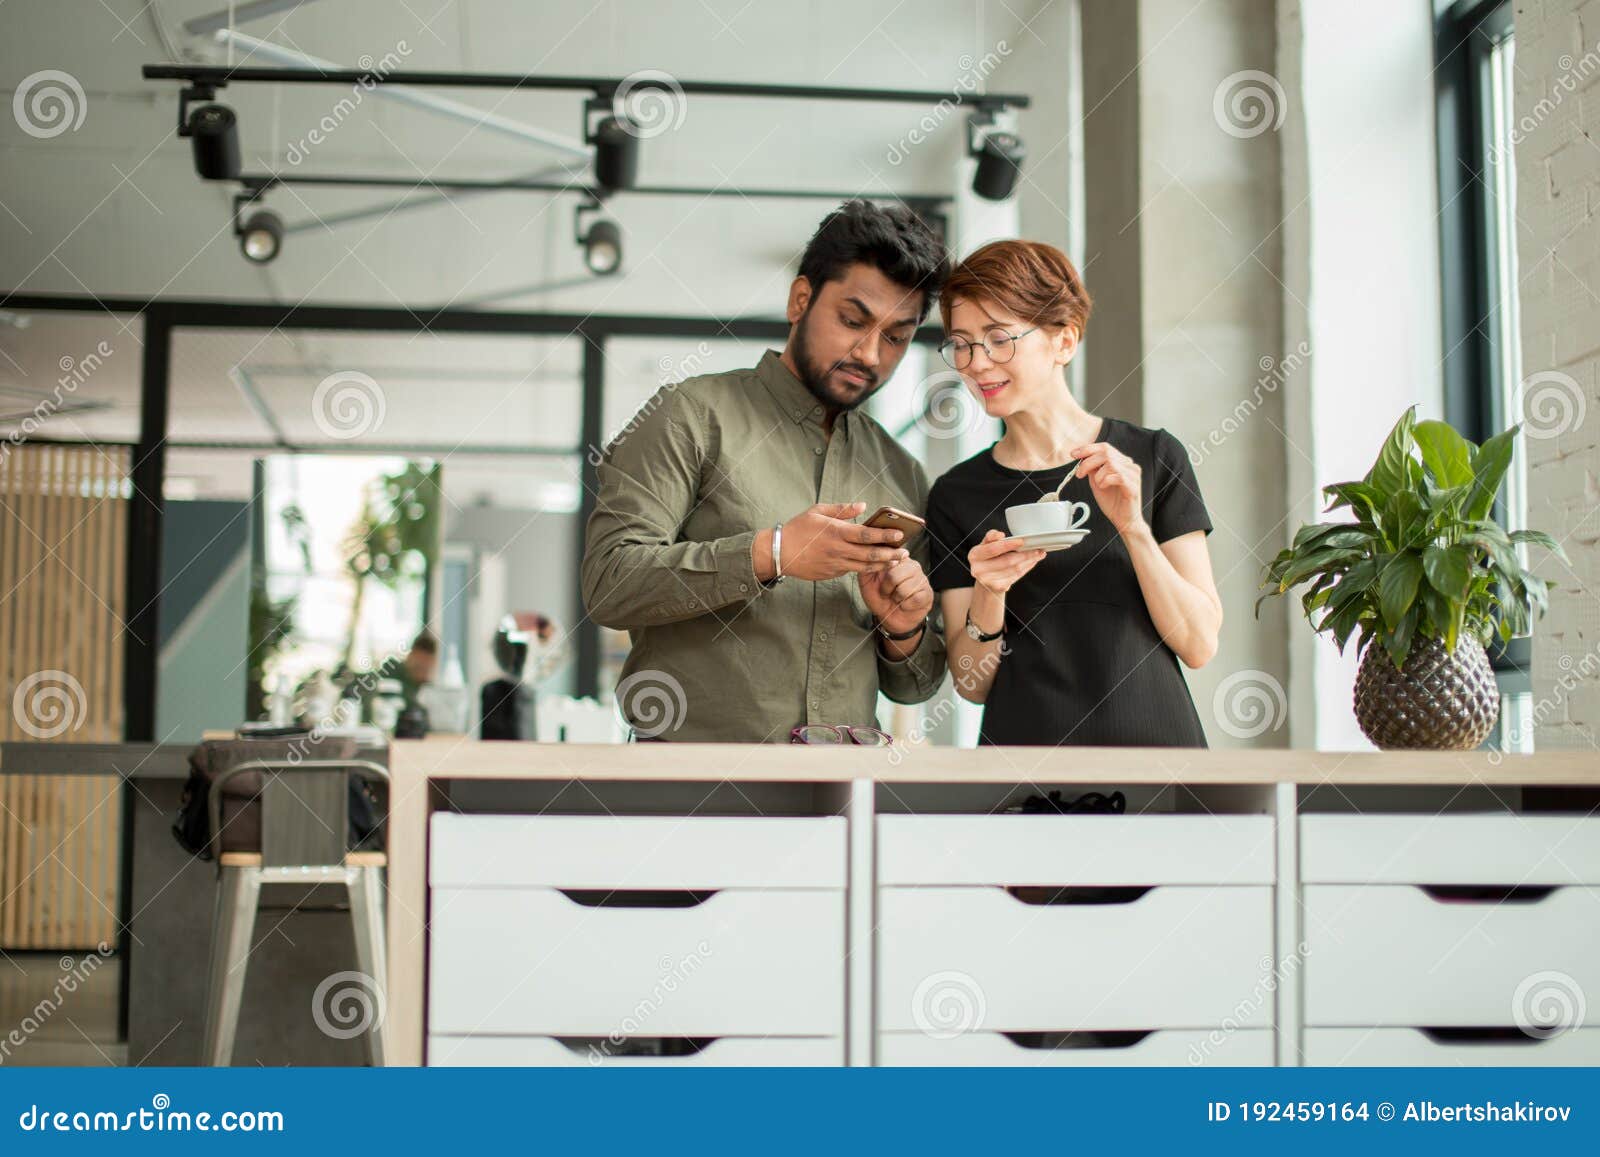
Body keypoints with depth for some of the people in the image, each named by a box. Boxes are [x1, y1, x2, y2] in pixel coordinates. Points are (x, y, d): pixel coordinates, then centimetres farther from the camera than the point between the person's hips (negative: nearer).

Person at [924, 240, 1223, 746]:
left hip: (1155, 735, -1)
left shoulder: (1154, 458, -2)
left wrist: (1132, 527, -17)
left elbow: (1199, 645, -5)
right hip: (1023, 740, 1)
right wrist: (988, 596, -17)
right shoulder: (957, 494, 2)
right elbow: (972, 684, 1)